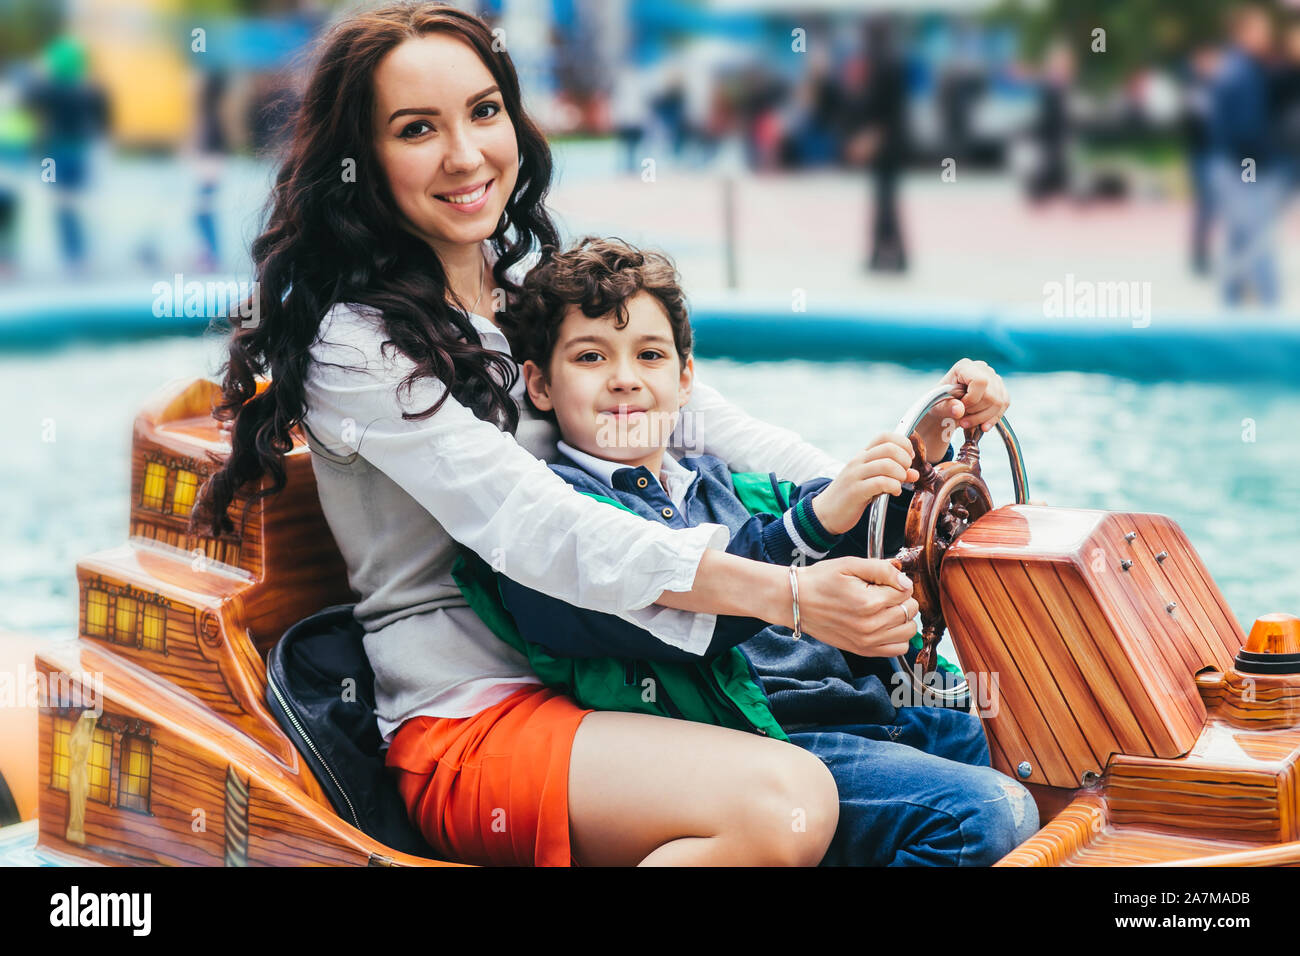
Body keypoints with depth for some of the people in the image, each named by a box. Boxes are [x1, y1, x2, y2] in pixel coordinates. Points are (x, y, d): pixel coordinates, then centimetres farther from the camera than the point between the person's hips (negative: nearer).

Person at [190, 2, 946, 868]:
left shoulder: (537, 284, 14)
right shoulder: (356, 347, -11)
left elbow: (704, 421, 11)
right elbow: (534, 528, -22)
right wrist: (790, 594, -32)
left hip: (597, 682, 7)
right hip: (467, 722, -7)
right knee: (784, 803, -30)